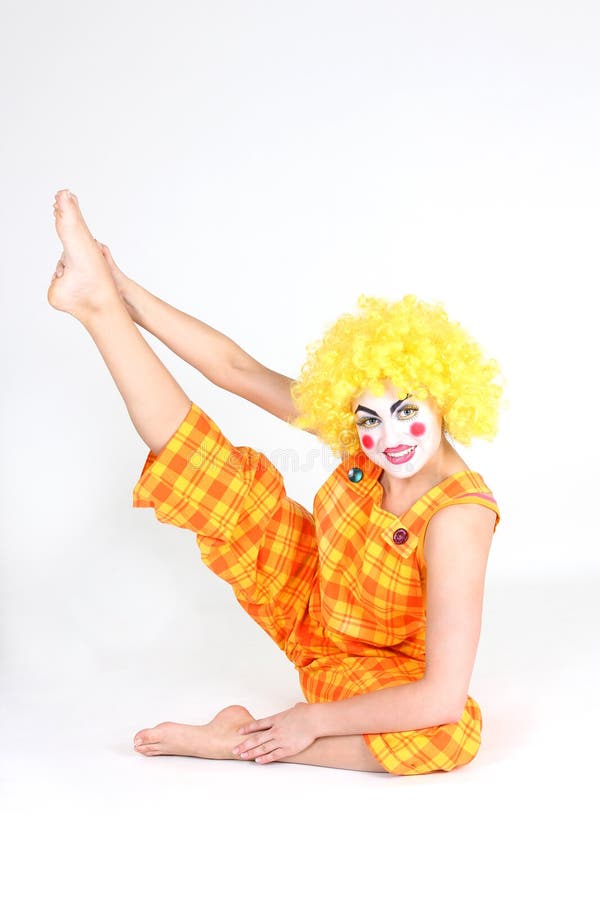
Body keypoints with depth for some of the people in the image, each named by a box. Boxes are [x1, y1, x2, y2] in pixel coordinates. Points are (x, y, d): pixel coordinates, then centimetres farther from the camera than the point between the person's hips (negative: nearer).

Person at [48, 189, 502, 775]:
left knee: (453, 733, -39)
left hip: (382, 673, -5)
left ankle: (243, 740, -27)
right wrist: (124, 291, -13)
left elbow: (443, 698, -38)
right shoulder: (364, 444, -17)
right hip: (312, 609, 5)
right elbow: (238, 369, -12)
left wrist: (315, 719, -29)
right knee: (224, 485, -4)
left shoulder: (458, 514, -35)